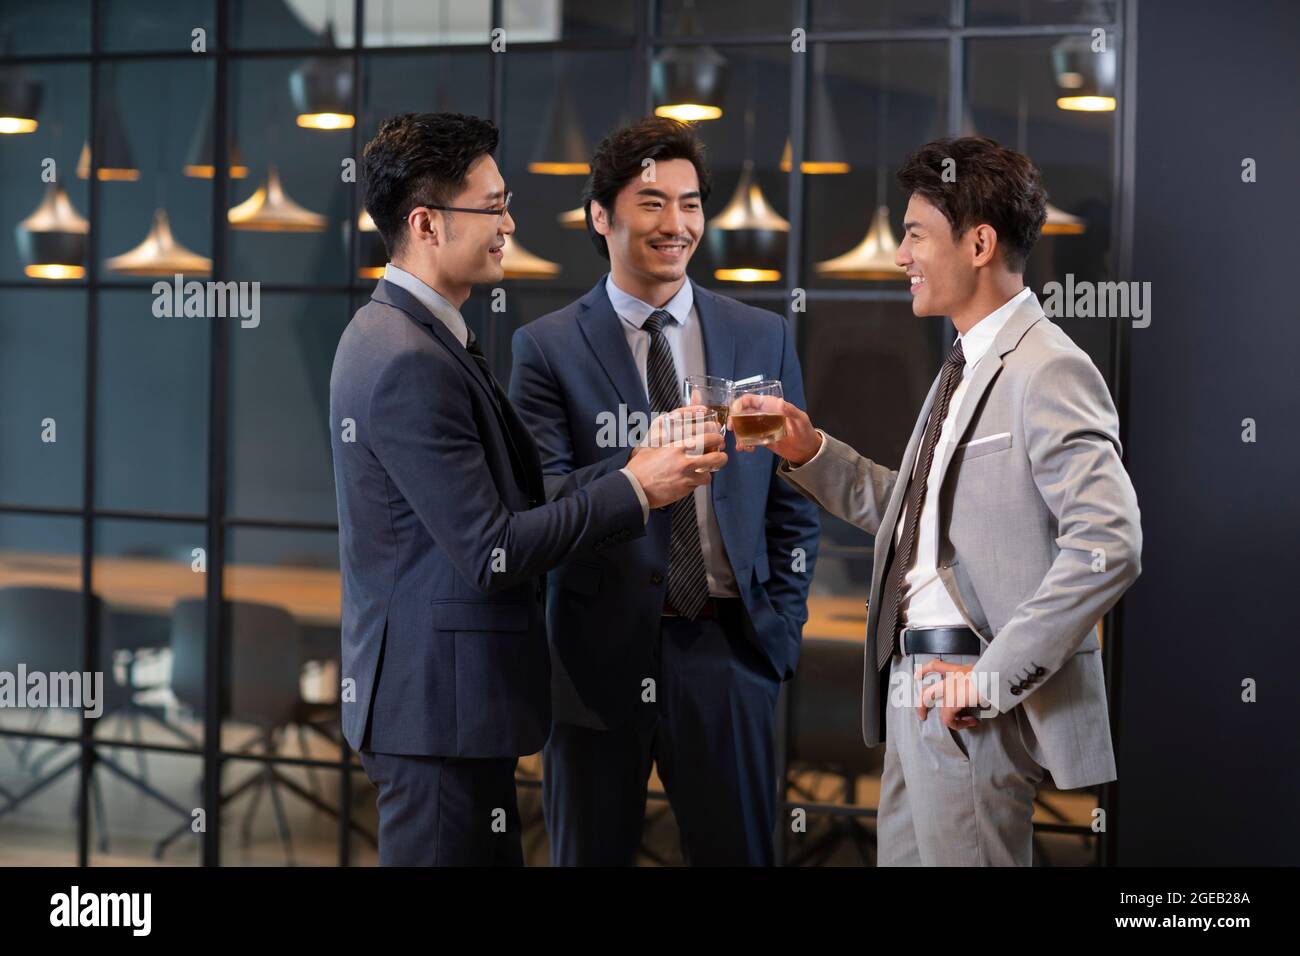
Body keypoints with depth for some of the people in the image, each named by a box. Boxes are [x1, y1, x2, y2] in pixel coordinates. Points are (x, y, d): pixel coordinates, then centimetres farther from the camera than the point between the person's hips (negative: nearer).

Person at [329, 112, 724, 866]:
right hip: (441, 705, -10)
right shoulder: (410, 362, -20)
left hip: (432, 695, 10)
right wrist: (634, 490, -14)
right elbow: (490, 553, -21)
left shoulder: (398, 333, 13)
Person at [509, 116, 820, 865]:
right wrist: (636, 466, -26)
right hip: (601, 655, -1)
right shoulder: (548, 348, -2)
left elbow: (793, 501, 11)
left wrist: (781, 627, 3)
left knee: (739, 853, 7)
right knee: (591, 857, 11)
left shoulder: (765, 339, 7)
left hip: (726, 653, 2)